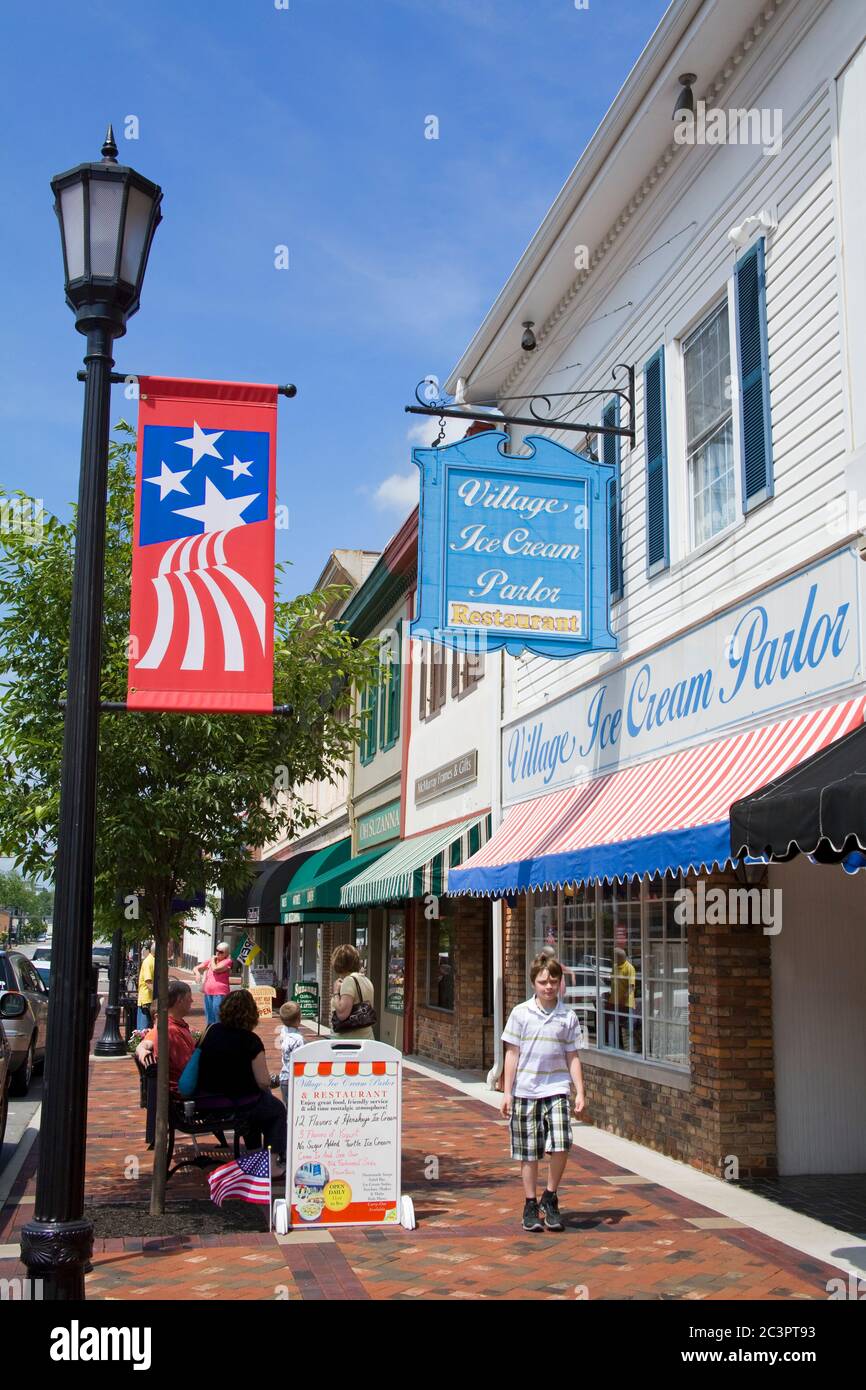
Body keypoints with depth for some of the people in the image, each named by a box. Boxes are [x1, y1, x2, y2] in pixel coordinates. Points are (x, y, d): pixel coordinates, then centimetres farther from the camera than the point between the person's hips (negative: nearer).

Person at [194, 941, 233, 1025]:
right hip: (208, 993, 7)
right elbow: (196, 968, 20)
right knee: (210, 1020, 12)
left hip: (220, 994, -7)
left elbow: (215, 969, -17)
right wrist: (198, 973, -2)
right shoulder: (210, 961, 16)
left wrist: (213, 960, 1)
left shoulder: (227, 961, -3)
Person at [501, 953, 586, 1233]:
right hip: (525, 1091, 0)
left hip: (556, 1089, 1)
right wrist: (507, 1092, 0)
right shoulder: (521, 1013, -1)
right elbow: (512, 1053, 2)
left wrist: (580, 1092, 3)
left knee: (560, 1146, -14)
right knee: (529, 1153, 6)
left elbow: (572, 1057, 8)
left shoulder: (568, 1016, 3)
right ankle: (531, 1205, 21)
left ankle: (550, 1198, 9)